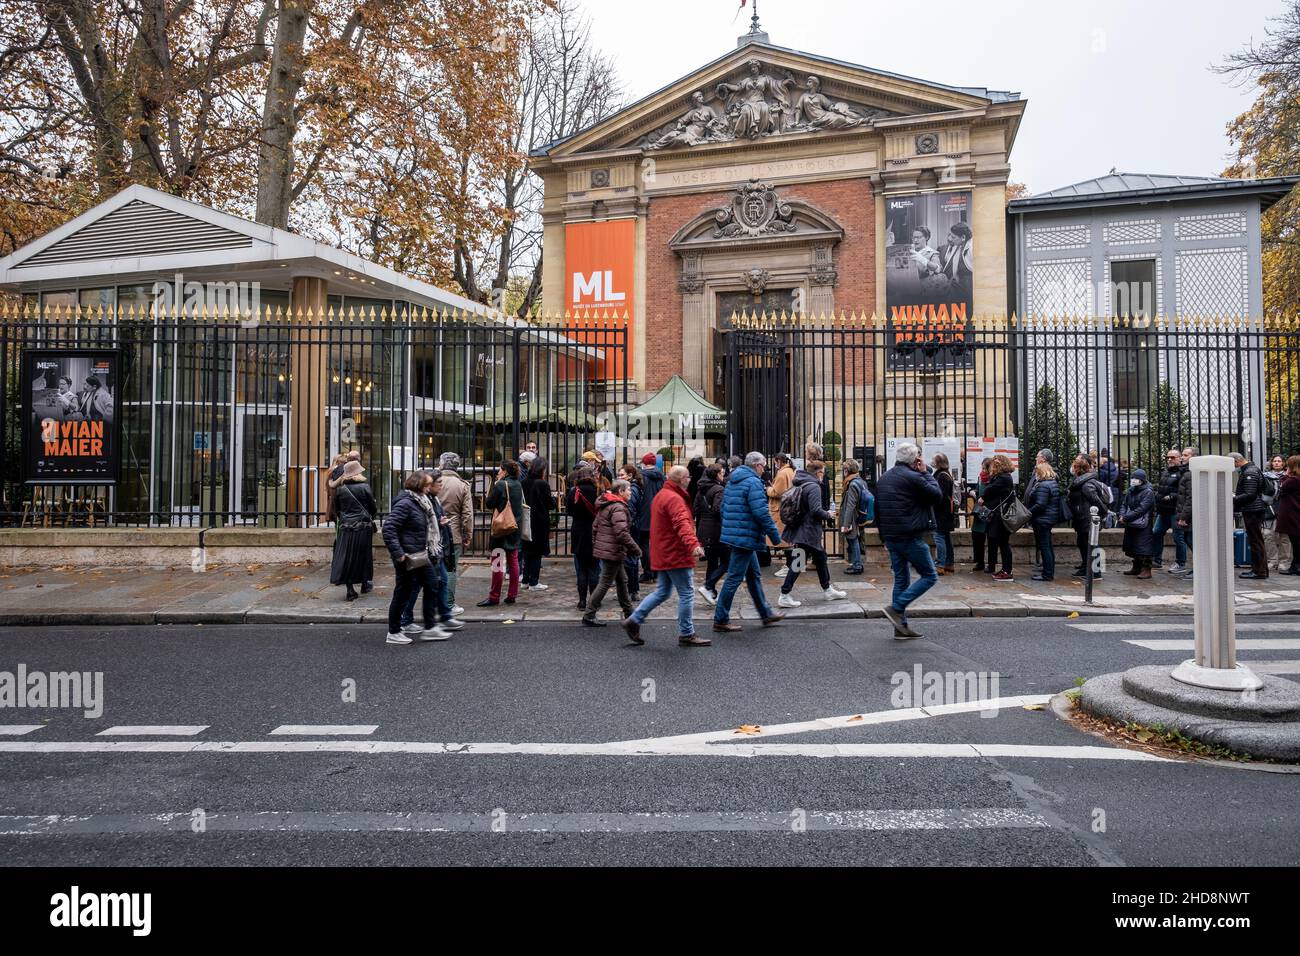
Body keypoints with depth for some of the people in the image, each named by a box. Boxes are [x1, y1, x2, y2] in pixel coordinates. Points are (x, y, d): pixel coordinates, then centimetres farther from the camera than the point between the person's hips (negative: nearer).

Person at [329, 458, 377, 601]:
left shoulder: (340, 489, 0)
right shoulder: (364, 487, -8)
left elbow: (337, 509, 8)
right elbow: (373, 508, -2)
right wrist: (370, 517, 18)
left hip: (345, 527, 2)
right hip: (363, 527, -1)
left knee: (345, 556, 3)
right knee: (363, 555, 13)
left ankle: (350, 589, -3)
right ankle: (364, 584, 26)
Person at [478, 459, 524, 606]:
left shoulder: (500, 485, -14)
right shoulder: (518, 485, 6)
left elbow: (489, 504, -10)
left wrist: (493, 485, -1)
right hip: (516, 528, 7)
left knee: (497, 562, -3)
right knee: (513, 561, 11)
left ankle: (494, 597, 0)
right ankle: (512, 595, 15)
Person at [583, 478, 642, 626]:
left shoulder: (604, 506, 14)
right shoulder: (618, 507, -17)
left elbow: (595, 528, 18)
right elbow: (622, 533, -24)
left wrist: (595, 546, 23)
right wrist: (636, 549, -17)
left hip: (603, 549, 10)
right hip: (613, 551, -10)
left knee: (622, 580, 17)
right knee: (605, 583, -3)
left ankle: (629, 614, 26)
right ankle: (589, 616, 1)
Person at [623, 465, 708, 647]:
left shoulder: (661, 495, 16)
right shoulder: (674, 499, -18)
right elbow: (682, 523, -35)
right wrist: (693, 544, -48)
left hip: (663, 555, 10)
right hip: (676, 555, -10)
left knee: (662, 592, 17)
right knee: (687, 594, -1)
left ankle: (633, 620, 15)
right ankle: (686, 634, 7)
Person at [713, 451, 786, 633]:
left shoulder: (732, 481, 14)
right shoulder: (753, 482, -15)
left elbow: (723, 509, 19)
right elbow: (762, 513, -20)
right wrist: (775, 536, -12)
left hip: (733, 534, 10)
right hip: (746, 537, -10)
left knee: (754, 575, 18)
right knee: (735, 578, -4)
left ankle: (766, 614, 28)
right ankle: (720, 620, 2)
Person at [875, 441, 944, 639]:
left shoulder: (883, 478, 13)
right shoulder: (914, 478, -13)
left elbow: (877, 509, 18)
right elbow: (938, 497, -4)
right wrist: (926, 473, 3)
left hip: (891, 538, 8)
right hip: (910, 537, -8)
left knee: (901, 580, 14)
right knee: (929, 576, 3)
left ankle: (901, 627, 14)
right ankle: (896, 607, -9)